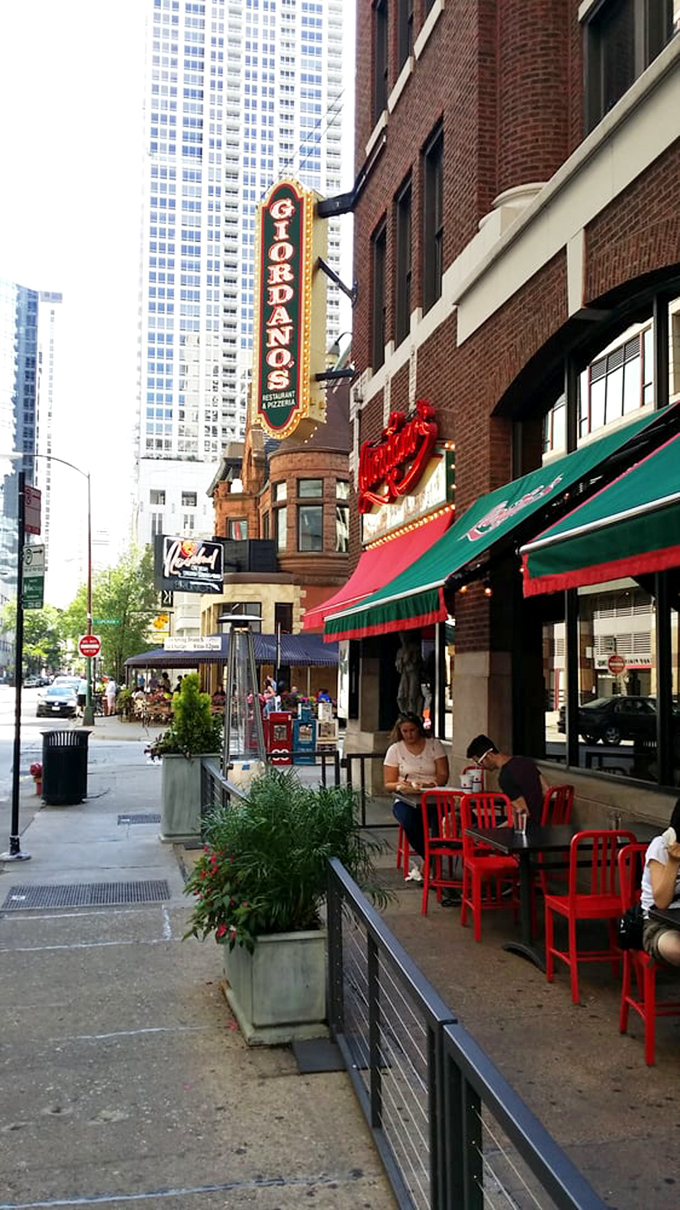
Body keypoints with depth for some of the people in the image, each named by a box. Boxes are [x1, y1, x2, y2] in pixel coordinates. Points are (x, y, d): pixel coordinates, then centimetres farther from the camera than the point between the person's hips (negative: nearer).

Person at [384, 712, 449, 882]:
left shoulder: (434, 745, 8)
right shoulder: (395, 749, 7)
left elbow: (443, 776, 0)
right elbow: (389, 784, 5)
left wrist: (429, 785, -21)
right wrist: (400, 786, -19)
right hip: (405, 800, 0)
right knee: (408, 818, -35)